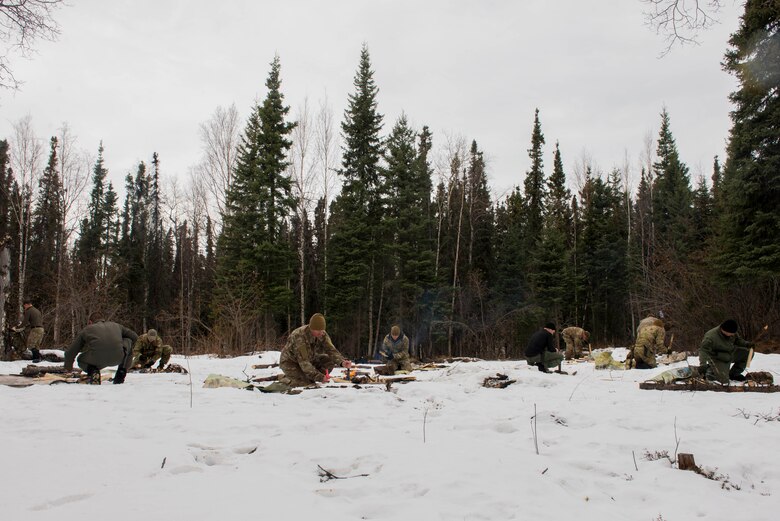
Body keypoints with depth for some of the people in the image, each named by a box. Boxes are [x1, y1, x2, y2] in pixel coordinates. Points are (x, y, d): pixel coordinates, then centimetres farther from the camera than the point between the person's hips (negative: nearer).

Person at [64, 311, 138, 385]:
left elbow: (70, 353, 30)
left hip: (97, 360, 0)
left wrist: (68, 367, 49)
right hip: (118, 358, 0)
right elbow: (135, 336, 35)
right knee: (128, 341, 33)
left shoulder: (87, 329, 27)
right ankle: (121, 374, 23)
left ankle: (92, 370, 3)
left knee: (81, 360, 35)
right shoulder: (116, 325, 29)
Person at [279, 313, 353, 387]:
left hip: (309, 360, 7)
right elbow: (303, 362, -36)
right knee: (307, 383, -27)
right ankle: (285, 379, -1)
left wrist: (342, 362, -39)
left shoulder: (322, 335, -13)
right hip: (290, 362, -6)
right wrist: (319, 377, -44)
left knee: (330, 360, -13)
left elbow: (331, 350, -18)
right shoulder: (300, 336, -34)